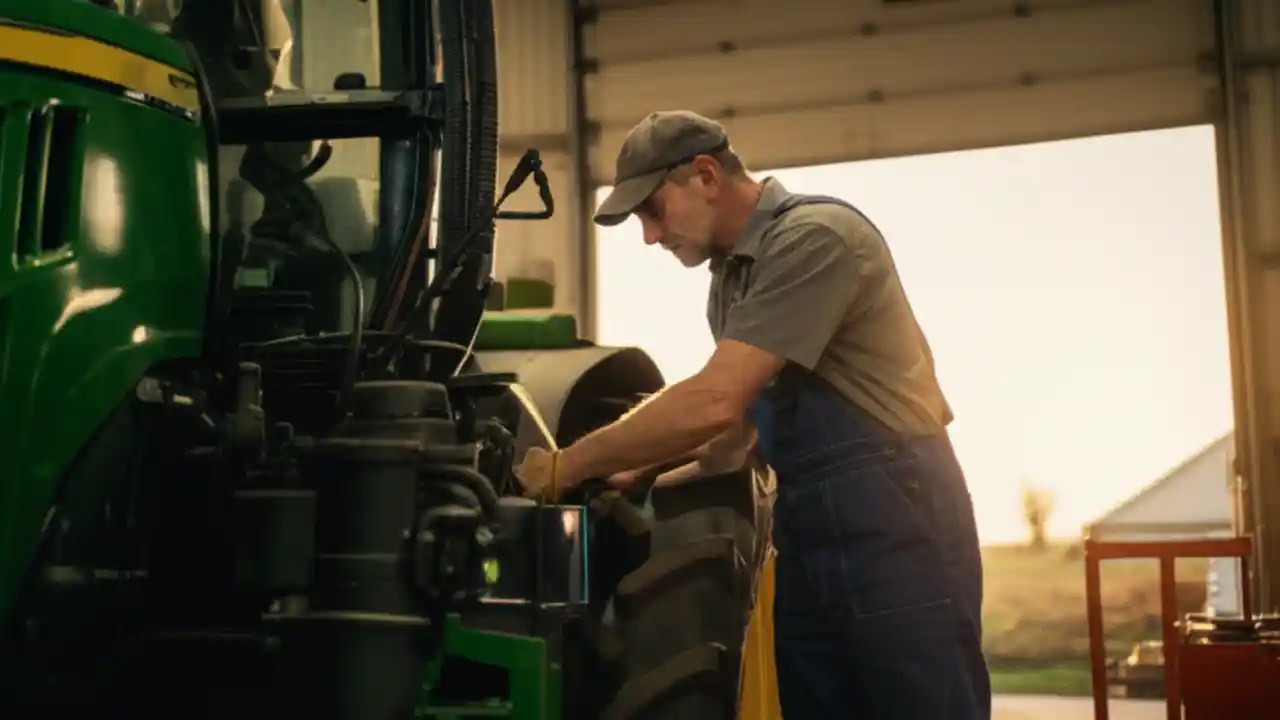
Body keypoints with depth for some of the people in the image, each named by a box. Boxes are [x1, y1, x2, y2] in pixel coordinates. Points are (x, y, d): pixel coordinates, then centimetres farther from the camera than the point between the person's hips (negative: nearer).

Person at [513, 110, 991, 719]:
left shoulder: (815, 238, -15)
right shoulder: (731, 276, 15)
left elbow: (714, 402, -23)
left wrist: (570, 466, -14)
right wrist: (640, 468, 11)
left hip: (892, 522, -9)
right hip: (807, 533, 9)